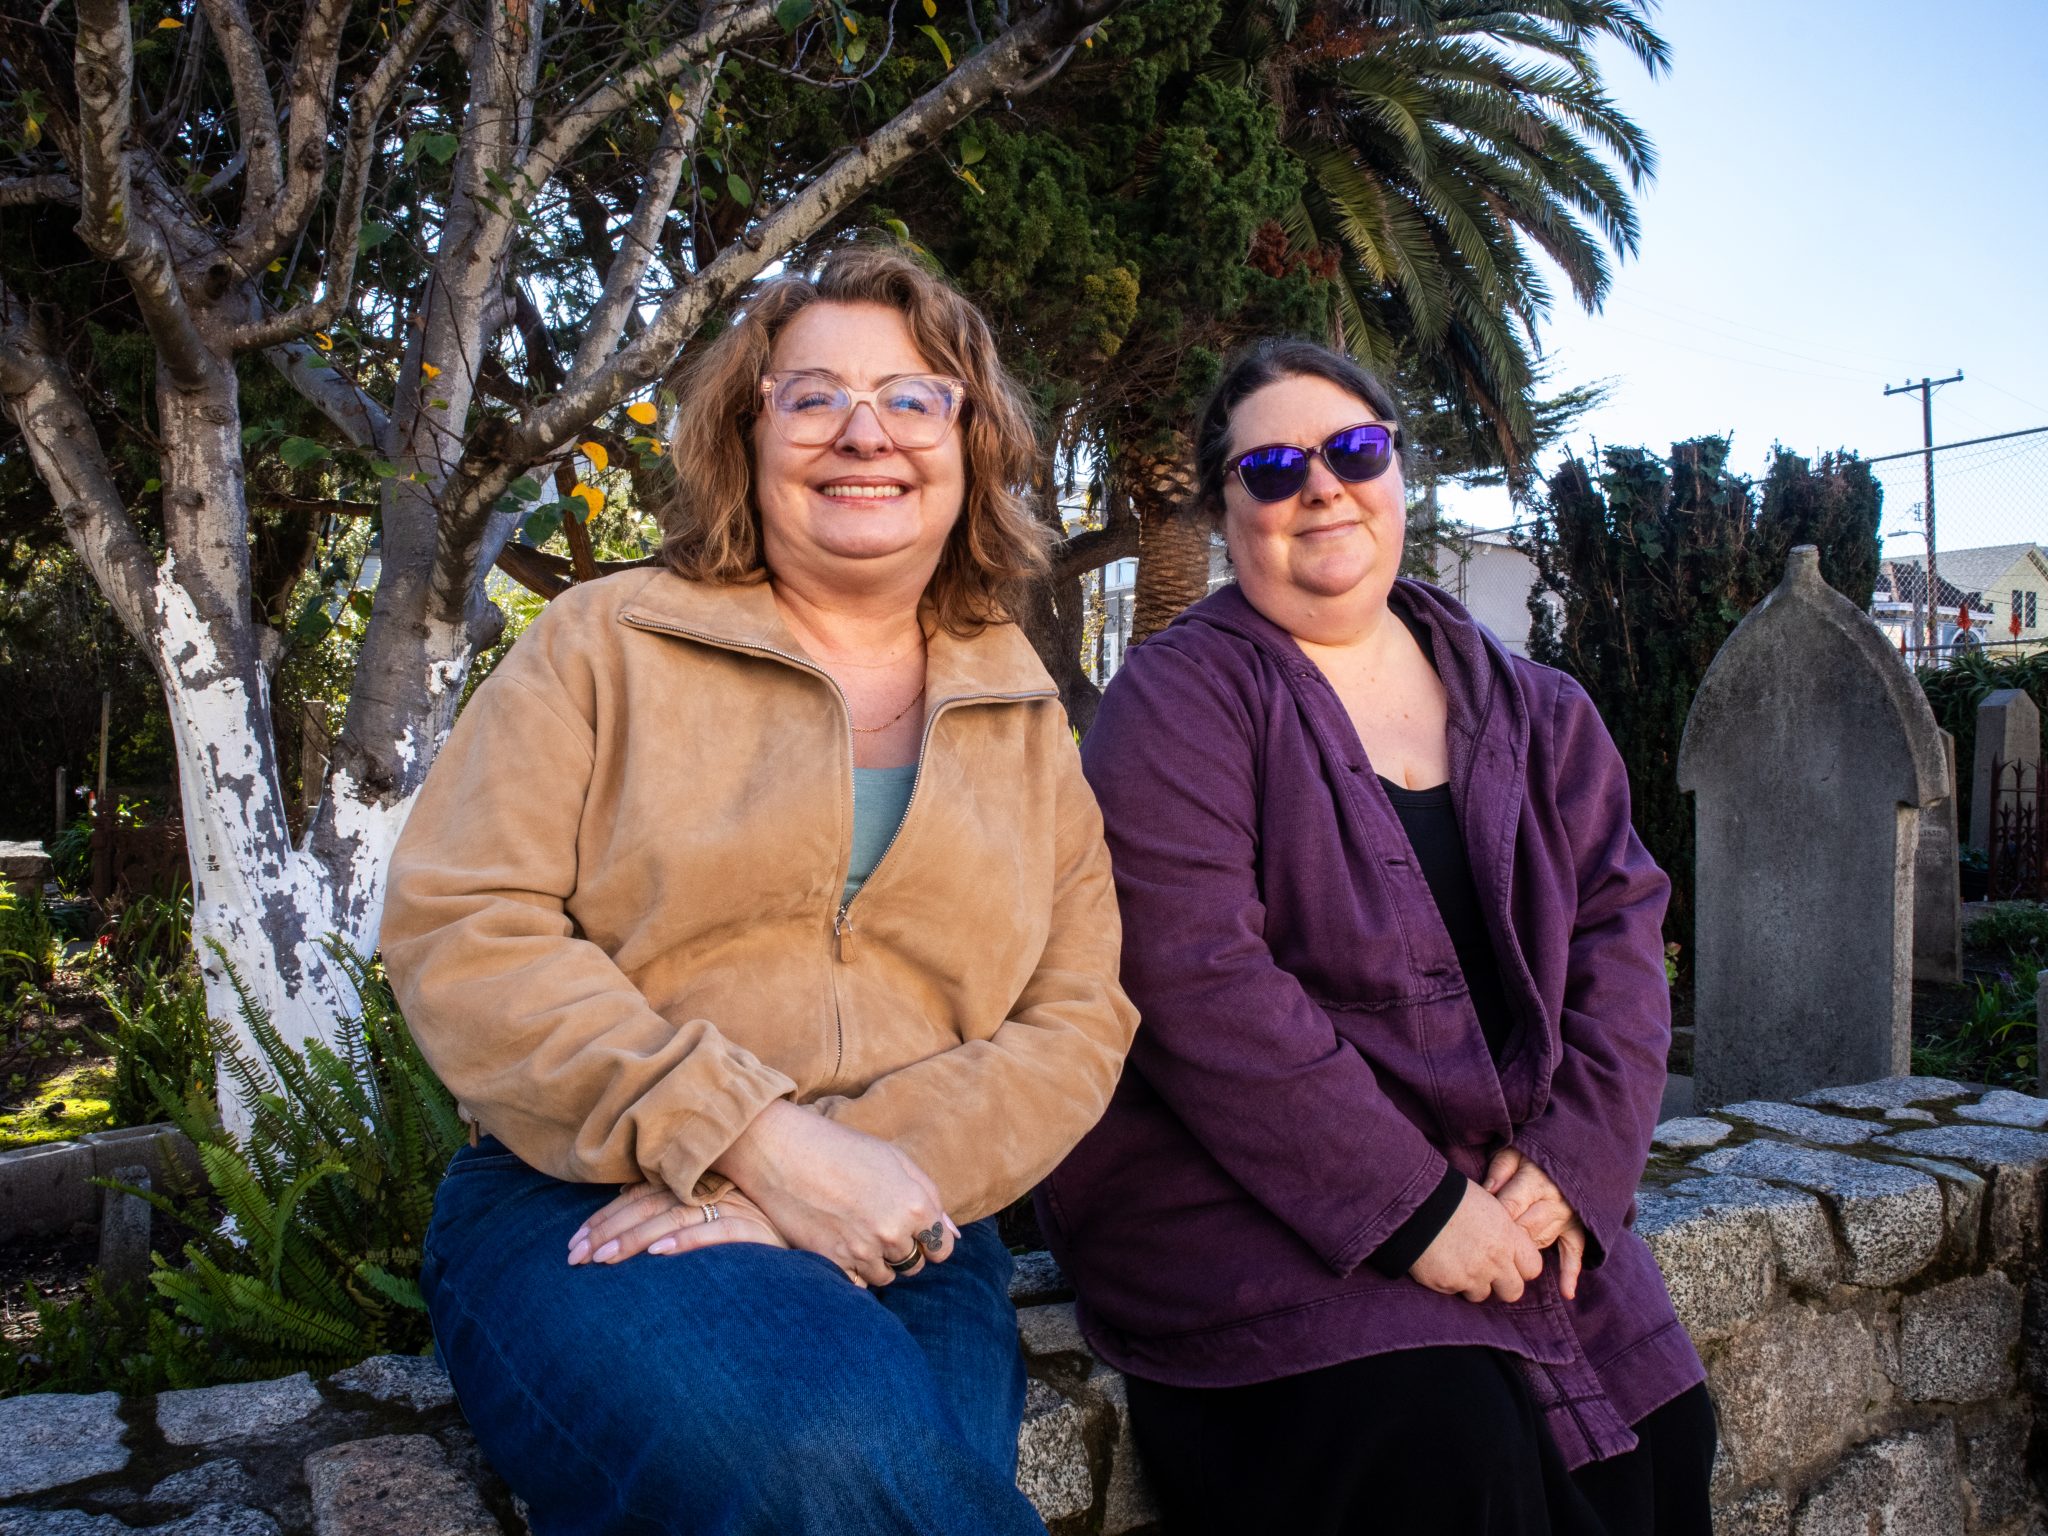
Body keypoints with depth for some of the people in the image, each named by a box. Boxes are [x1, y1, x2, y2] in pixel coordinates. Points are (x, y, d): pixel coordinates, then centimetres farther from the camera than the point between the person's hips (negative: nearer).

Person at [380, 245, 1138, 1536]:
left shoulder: (1028, 720, 12)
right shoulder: (607, 643, 4)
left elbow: (1079, 1024, 5)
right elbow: (458, 928, -5)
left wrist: (865, 1171, -15)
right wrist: (760, 1145, -17)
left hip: (899, 1242, 3)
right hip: (588, 1206, -3)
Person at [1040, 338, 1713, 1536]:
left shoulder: (1531, 707, 13)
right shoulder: (1182, 697, -6)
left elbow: (1621, 920, 8)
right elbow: (1199, 982, -17)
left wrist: (1576, 1153, -8)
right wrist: (1413, 1208, -18)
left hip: (1516, 1200, 6)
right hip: (1250, 1201, -5)